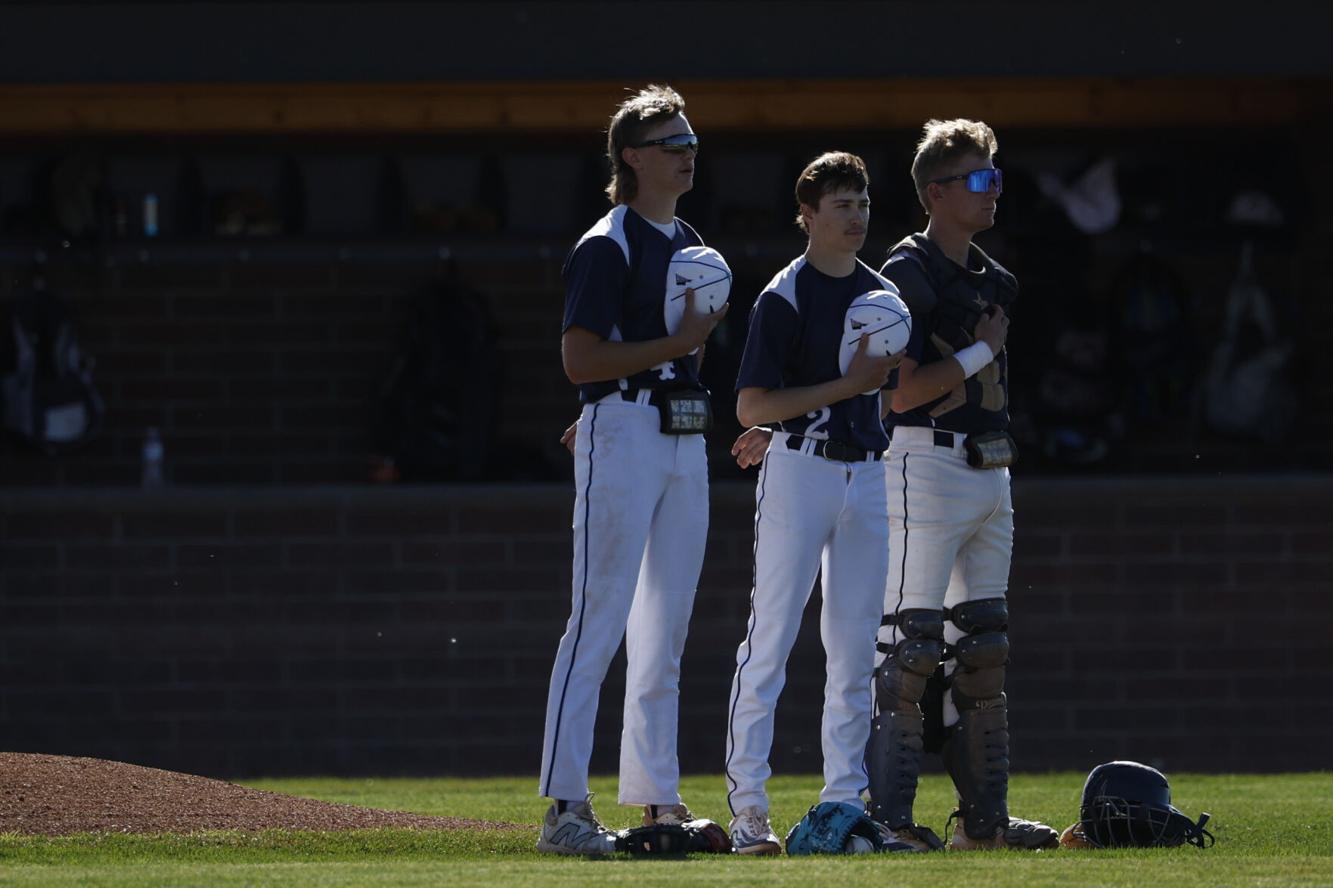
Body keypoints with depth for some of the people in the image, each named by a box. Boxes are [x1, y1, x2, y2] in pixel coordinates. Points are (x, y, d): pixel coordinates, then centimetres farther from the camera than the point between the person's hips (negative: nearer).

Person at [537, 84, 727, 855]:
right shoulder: (608, 246, -10)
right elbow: (581, 358, -17)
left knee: (666, 630, 10)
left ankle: (658, 799, 15)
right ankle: (565, 808, -13)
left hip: (686, 437, 9)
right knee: (599, 620, -11)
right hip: (623, 433, -9)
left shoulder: (689, 244, 17)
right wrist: (678, 343, -17)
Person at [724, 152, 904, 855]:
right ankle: (747, 804, -8)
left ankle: (845, 798, 12)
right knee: (770, 639, -7)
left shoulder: (882, 295, 13)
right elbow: (751, 407, -13)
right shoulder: (786, 296, -7)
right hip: (799, 471, -6)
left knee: (856, 648, 7)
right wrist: (848, 385, -17)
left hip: (868, 473, 7)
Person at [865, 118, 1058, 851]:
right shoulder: (907, 275, -10)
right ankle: (887, 813, -10)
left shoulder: (991, 281, 16)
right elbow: (902, 391, -18)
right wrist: (983, 350, -9)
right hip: (928, 467, -9)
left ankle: (985, 815, 16)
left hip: (990, 473, 9)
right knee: (909, 648, -10)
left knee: (982, 651, 11)